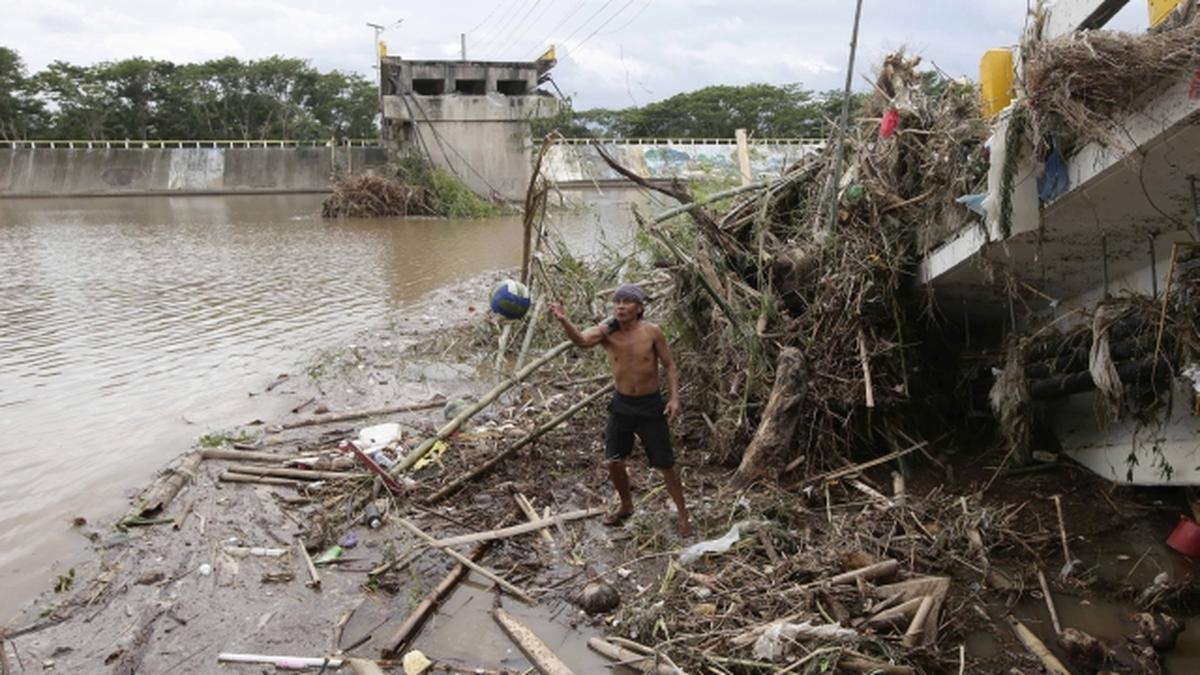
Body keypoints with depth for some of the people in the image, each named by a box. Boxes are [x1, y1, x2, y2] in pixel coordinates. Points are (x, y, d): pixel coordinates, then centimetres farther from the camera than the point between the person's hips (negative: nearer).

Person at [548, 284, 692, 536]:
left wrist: (674, 397, -15)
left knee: (665, 464, 5)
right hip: (621, 404, 2)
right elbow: (581, 339, -33)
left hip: (650, 405, -2)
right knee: (614, 462, 9)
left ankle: (682, 513, 26)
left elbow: (669, 365, -4)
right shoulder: (606, 331, -12)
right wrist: (564, 321, -53)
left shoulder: (652, 331, -14)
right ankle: (626, 506, 36)